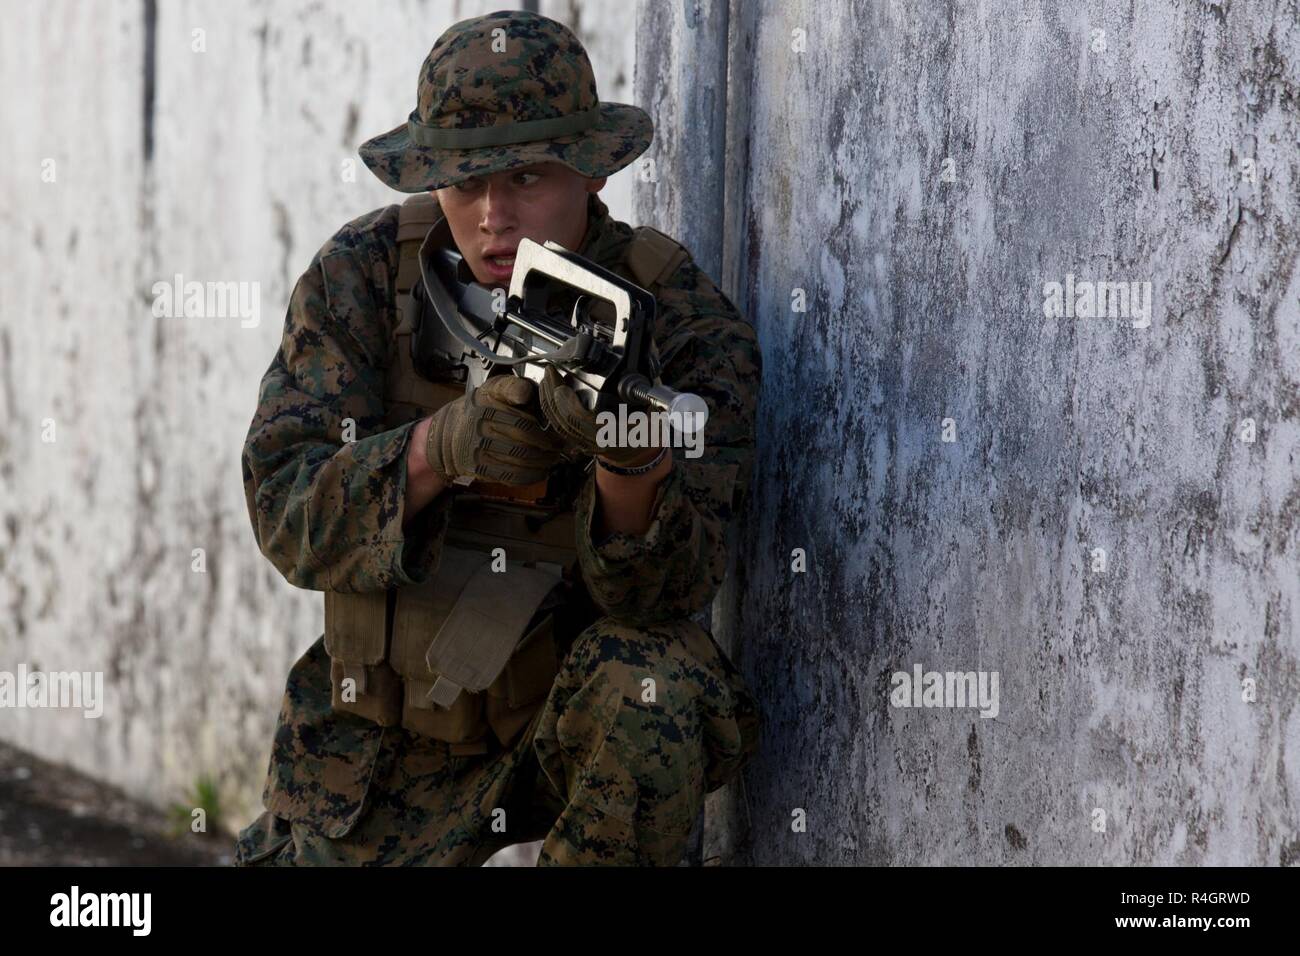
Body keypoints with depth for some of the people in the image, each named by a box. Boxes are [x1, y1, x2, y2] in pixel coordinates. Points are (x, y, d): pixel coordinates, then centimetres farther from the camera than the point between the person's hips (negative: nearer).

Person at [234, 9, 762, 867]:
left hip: (580, 717, -2)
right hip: (389, 733, 3)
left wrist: (632, 455, -49)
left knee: (643, 685, -33)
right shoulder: (363, 275, -11)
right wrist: (441, 447, -39)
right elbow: (287, 507, -20)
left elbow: (662, 592, -26)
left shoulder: (684, 322, -17)